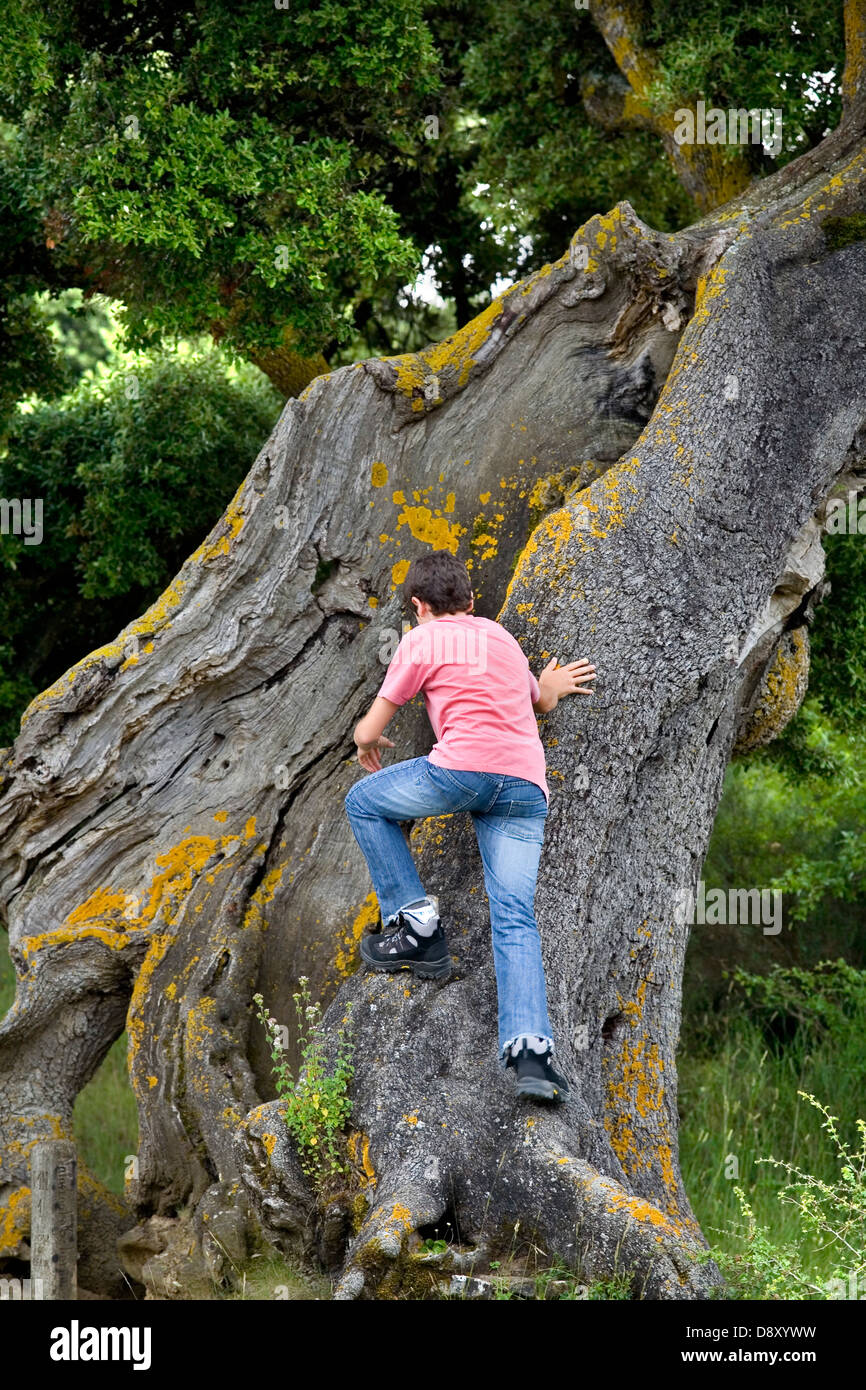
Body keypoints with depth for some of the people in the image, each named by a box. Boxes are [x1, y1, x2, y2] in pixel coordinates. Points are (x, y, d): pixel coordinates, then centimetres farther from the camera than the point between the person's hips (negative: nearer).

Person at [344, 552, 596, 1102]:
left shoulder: (422, 640, 10)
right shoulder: (501, 636, 27)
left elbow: (369, 730, 12)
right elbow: (541, 702, 44)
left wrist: (368, 744, 35)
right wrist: (549, 689, 67)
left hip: (464, 766, -5)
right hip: (527, 785, 5)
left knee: (364, 802, 21)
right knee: (515, 918, -2)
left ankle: (416, 925, 10)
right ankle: (530, 1051, -21)